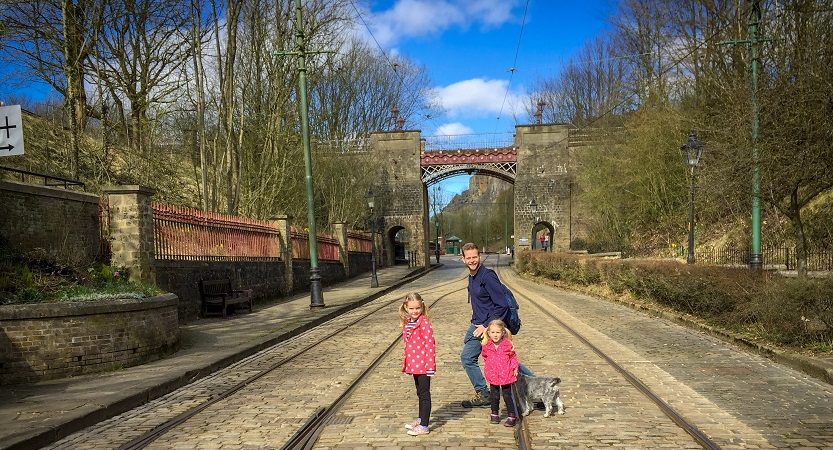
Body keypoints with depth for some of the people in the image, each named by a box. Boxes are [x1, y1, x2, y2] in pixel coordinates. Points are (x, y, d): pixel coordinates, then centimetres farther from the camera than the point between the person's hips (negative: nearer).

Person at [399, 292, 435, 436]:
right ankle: (421, 419, 37)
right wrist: (406, 363, 18)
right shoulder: (407, 323, 8)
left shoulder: (424, 323, -17)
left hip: (423, 365, -8)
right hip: (414, 364, 8)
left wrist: (430, 366, -20)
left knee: (424, 394, 0)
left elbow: (430, 344, -19)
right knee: (420, 393, 22)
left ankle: (424, 426, 6)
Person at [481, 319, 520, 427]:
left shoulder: (507, 345, -10)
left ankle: (512, 416, 11)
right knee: (494, 396, 14)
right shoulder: (486, 346, -5)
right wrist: (487, 368, 10)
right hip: (493, 375, 2)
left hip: (506, 375, -2)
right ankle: (495, 414, 31)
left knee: (507, 396, 2)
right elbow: (485, 357, 14)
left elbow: (513, 357, 1)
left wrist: (515, 368, -6)